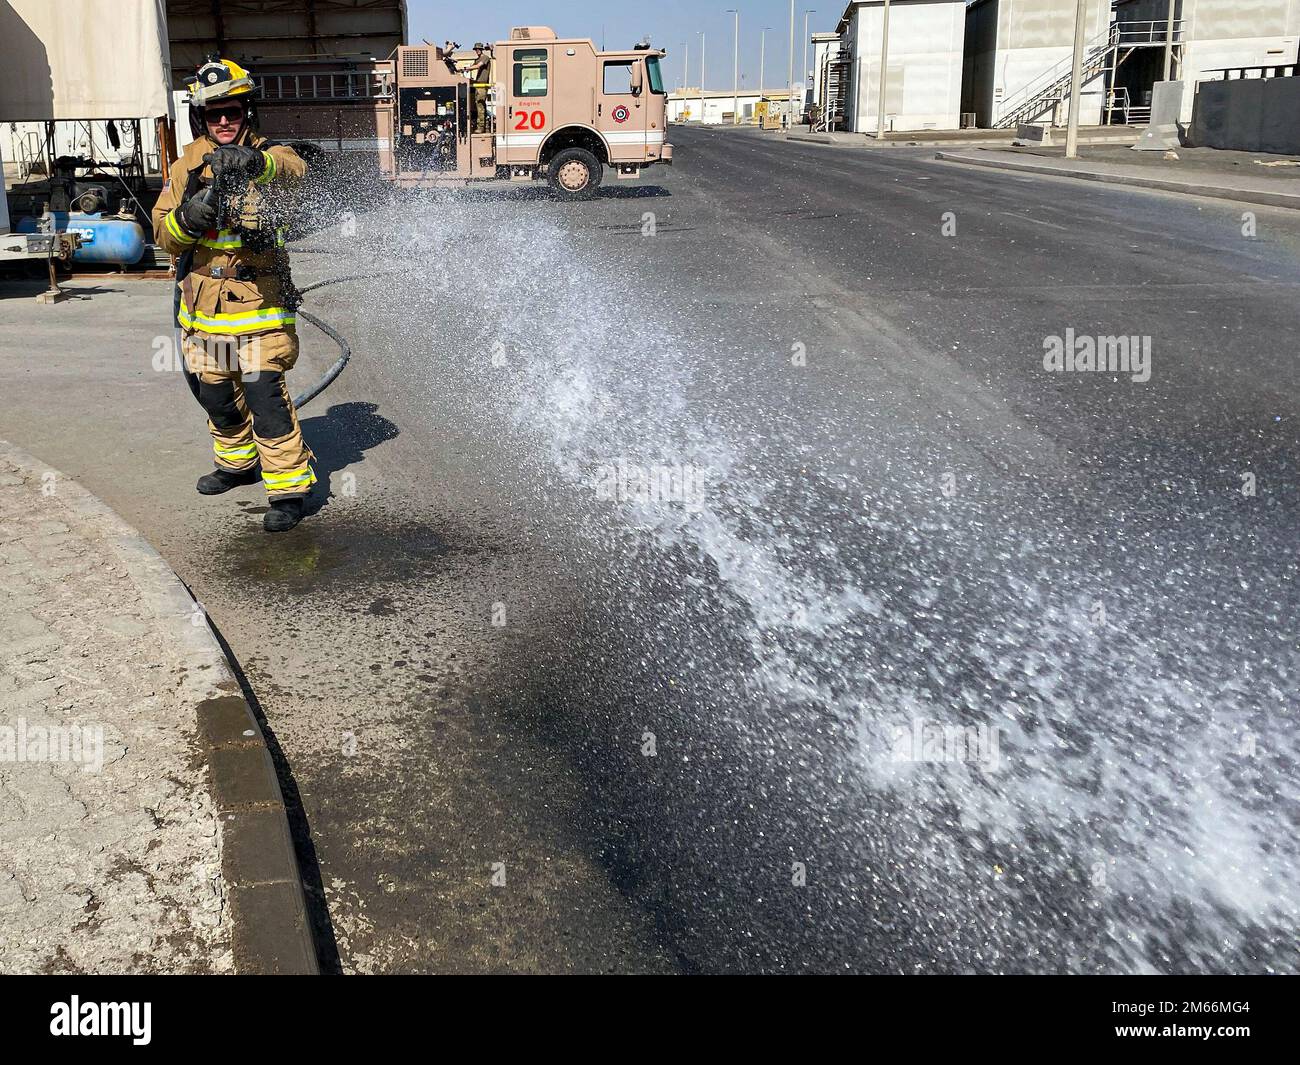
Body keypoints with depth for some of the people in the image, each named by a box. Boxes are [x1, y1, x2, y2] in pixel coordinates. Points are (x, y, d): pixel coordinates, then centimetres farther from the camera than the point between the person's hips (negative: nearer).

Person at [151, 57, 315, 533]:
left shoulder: (269, 156, -3)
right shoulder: (187, 166, 9)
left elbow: (295, 168, -29)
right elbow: (165, 235, 4)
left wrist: (257, 162, -51)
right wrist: (188, 217, -19)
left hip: (258, 300, -5)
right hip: (203, 304, 6)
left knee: (264, 391, -14)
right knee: (215, 392, 18)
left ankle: (289, 485, -6)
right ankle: (238, 462, 40)